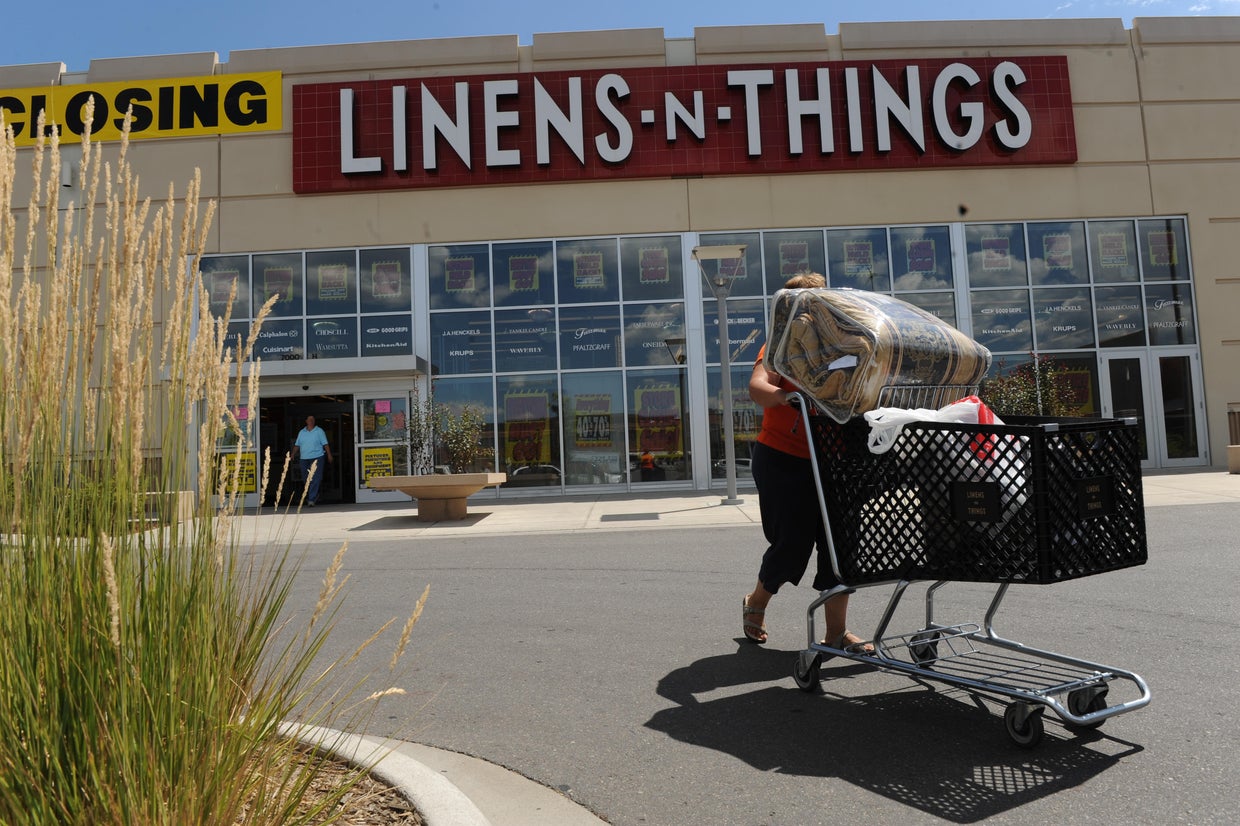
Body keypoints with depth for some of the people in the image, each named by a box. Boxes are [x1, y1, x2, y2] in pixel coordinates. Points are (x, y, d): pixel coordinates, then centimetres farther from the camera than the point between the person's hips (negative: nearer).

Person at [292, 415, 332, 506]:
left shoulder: (319, 431, 5)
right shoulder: (301, 432, 15)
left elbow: (325, 444, 2)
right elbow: (297, 445, 15)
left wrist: (329, 455, -4)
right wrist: (293, 454, 4)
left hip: (317, 457, -4)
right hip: (304, 458, 4)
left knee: (315, 479, -11)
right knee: (306, 479, 9)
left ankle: (312, 499, -12)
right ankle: (315, 495, 28)